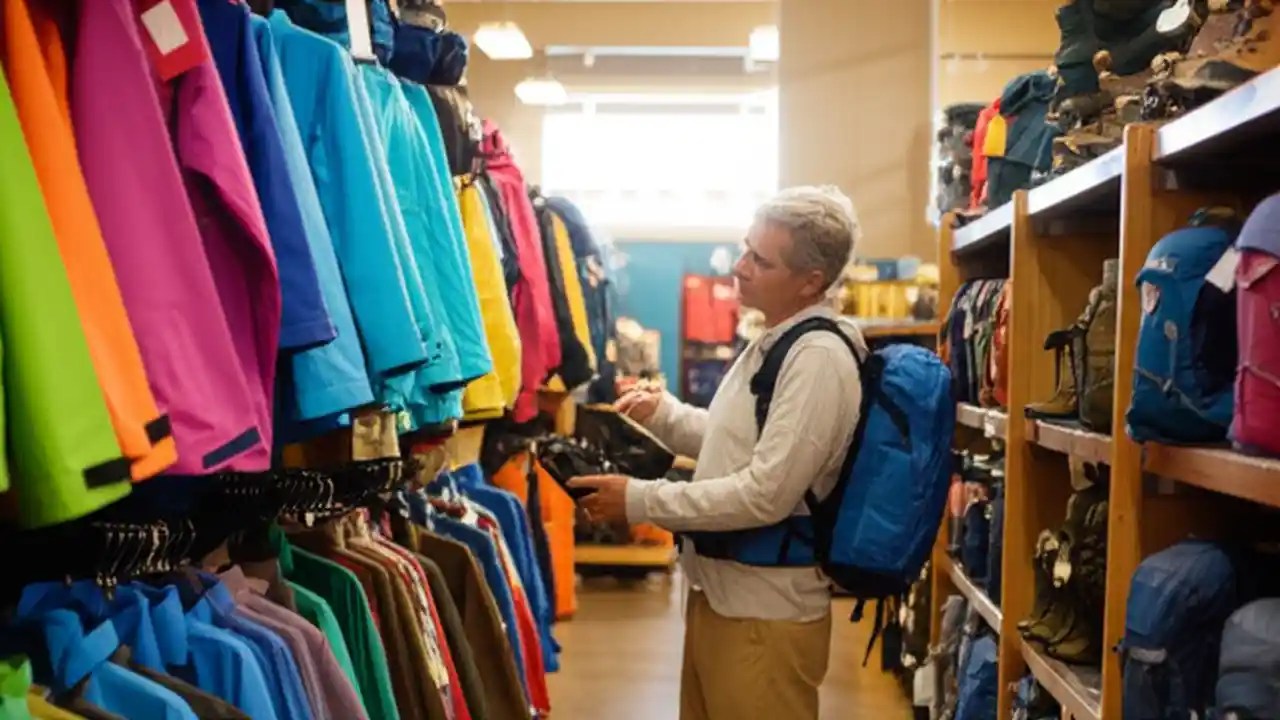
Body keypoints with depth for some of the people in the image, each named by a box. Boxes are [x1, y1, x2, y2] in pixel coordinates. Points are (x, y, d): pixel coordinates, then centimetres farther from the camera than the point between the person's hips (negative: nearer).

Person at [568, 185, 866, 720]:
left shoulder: (819, 359, -21)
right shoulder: (773, 343, 10)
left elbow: (765, 494, -26)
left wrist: (639, 501, -21)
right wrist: (662, 414, 7)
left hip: (765, 612, -10)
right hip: (719, 592, 10)